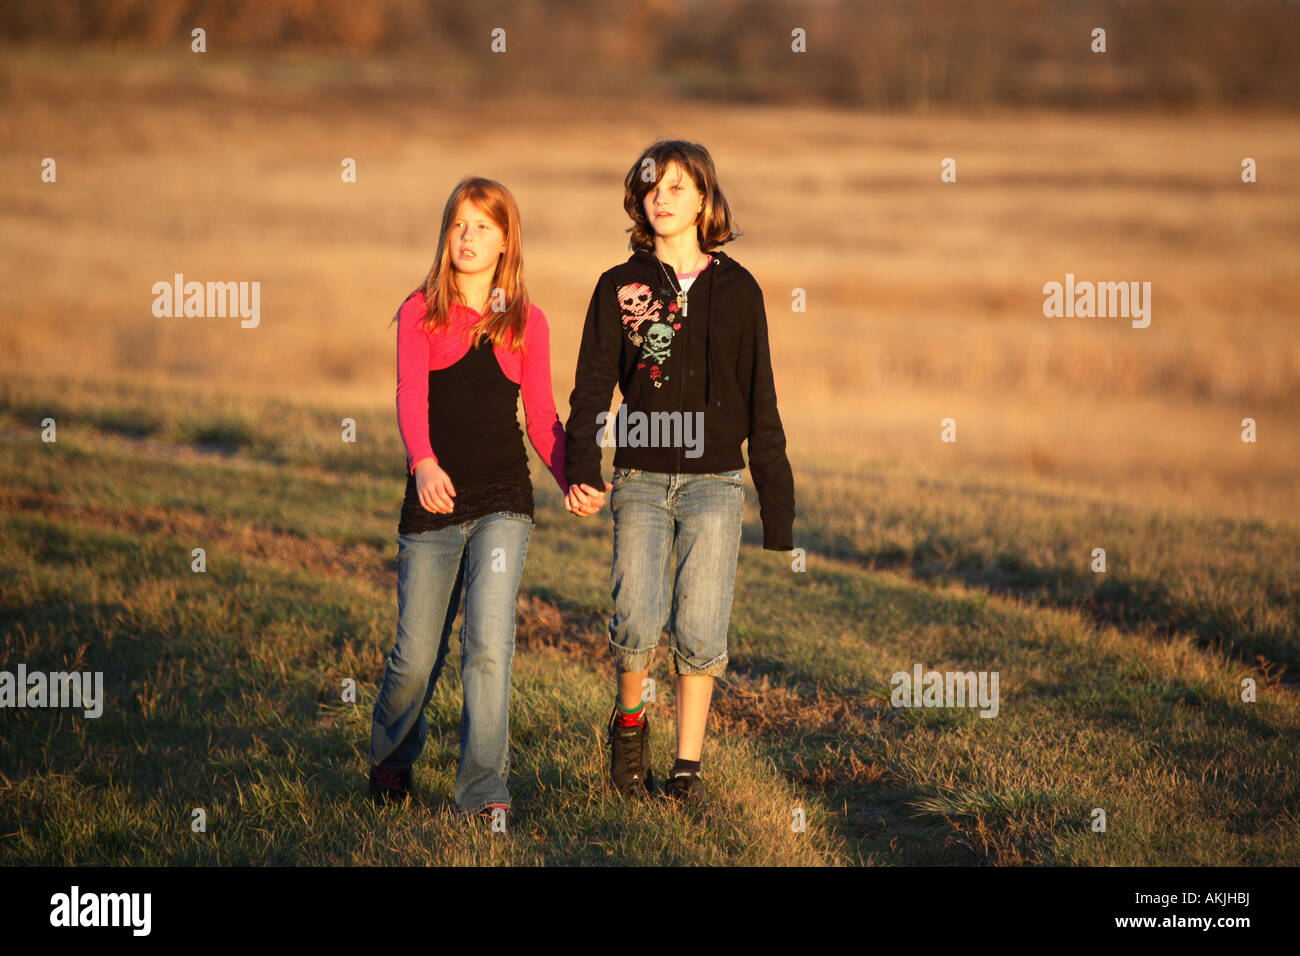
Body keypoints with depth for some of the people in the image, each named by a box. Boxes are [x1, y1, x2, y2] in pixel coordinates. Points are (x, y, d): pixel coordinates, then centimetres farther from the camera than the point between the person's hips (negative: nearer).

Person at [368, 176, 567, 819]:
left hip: (503, 504, 0)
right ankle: (391, 758, 34)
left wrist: (571, 480, -8)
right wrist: (424, 464, -33)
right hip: (434, 502, 0)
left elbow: (543, 422, 12)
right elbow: (410, 394, -14)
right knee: (416, 658, 5)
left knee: (488, 644, -17)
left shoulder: (527, 323, 9)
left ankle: (482, 788, -12)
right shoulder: (420, 313, 3)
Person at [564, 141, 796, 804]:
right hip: (640, 481, 0)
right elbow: (592, 388, 1)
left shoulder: (737, 290, 8)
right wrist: (581, 472, -16)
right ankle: (629, 722, 17)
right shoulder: (620, 287, 7)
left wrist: (778, 505, 6)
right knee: (637, 627, -13)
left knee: (699, 632, -8)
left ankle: (687, 769, 4)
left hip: (714, 482, 0)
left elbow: (760, 402, 10)